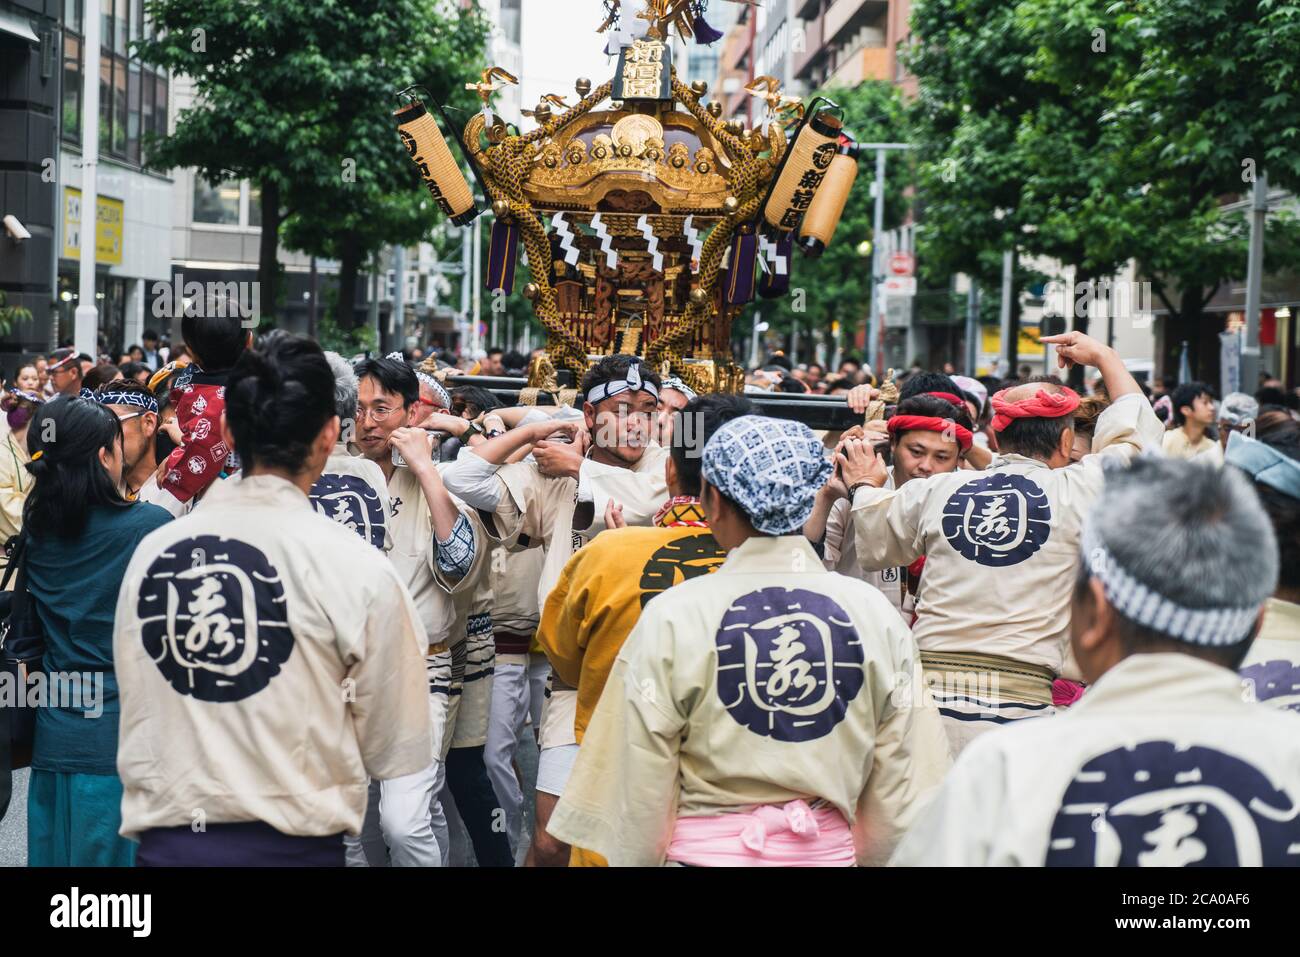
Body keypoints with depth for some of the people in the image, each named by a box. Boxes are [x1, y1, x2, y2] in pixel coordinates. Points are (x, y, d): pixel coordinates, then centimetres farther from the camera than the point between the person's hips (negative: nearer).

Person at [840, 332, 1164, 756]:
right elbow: (1141, 434, 22)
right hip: (1020, 705, -3)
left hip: (928, 694, 3)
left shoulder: (936, 491, 8)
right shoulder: (1078, 491, 2)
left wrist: (865, 488, 46)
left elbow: (875, 546, 27)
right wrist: (1104, 357, 38)